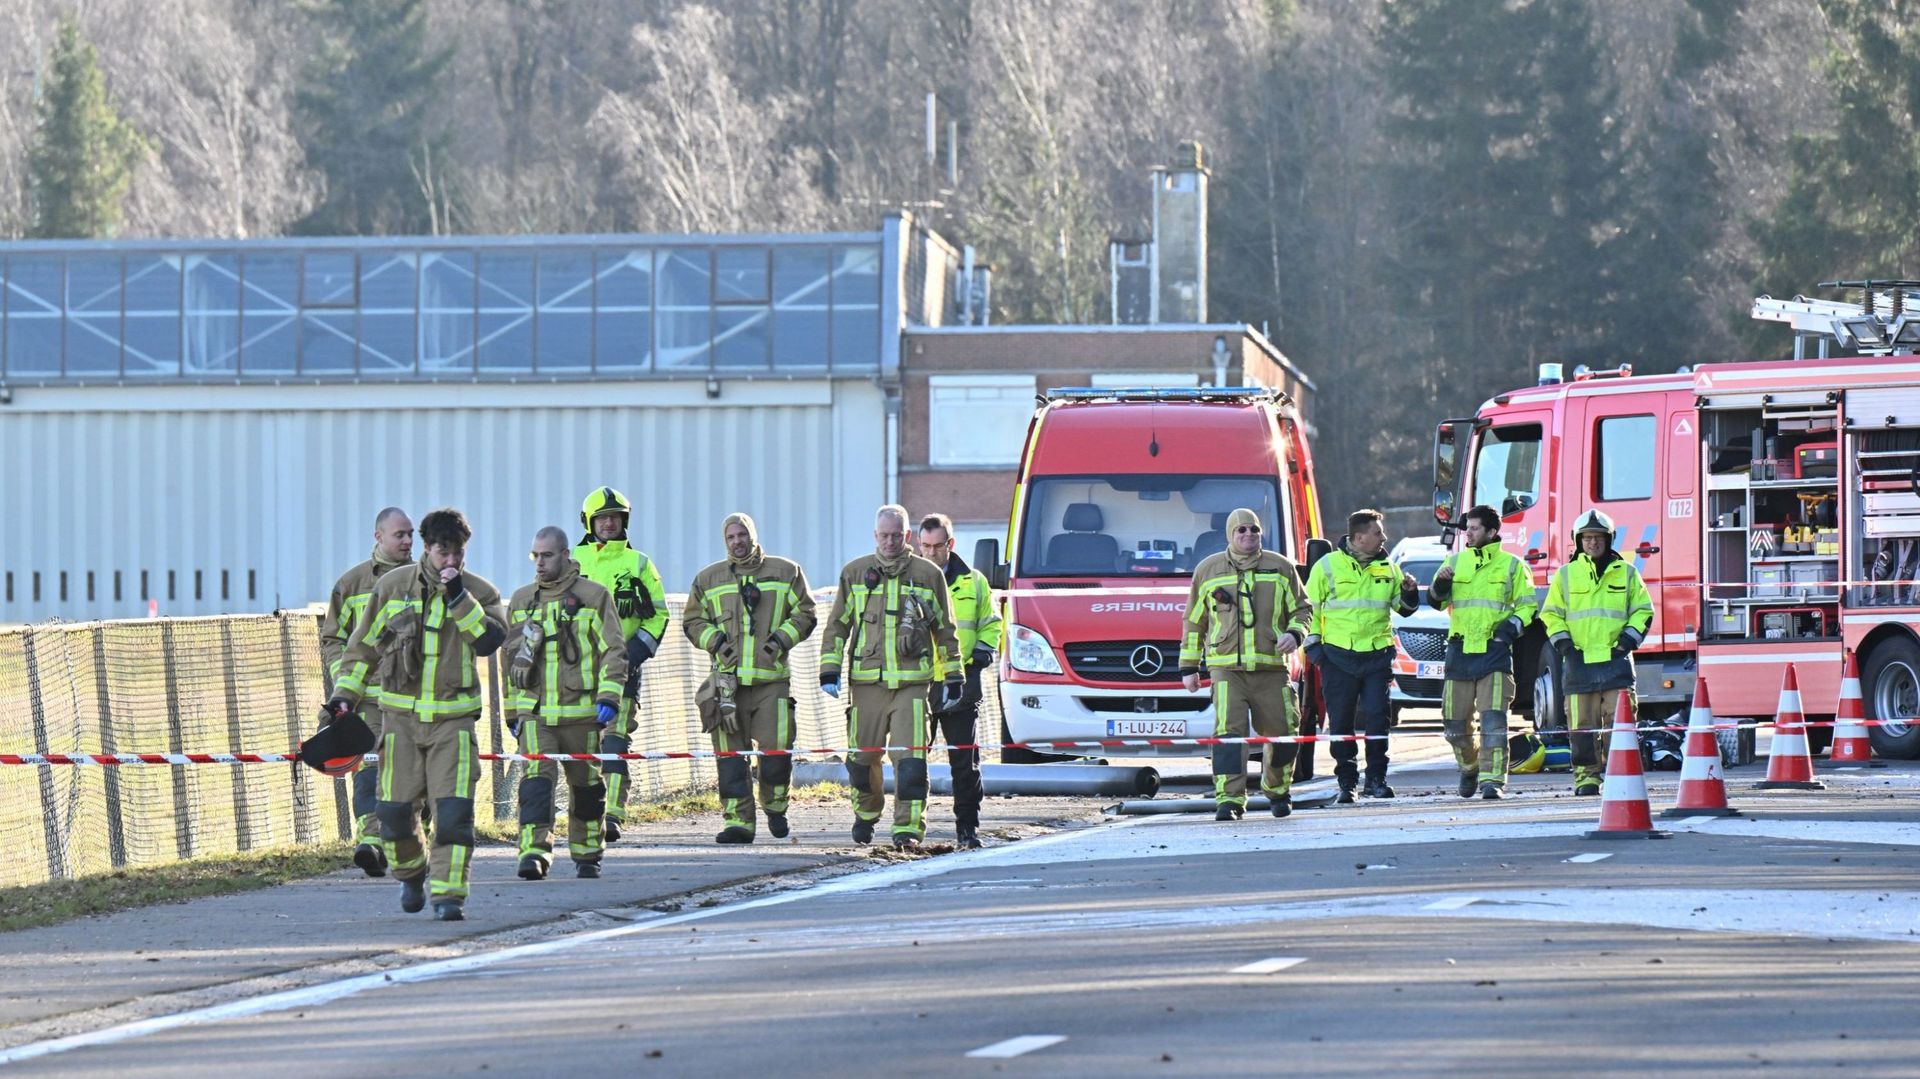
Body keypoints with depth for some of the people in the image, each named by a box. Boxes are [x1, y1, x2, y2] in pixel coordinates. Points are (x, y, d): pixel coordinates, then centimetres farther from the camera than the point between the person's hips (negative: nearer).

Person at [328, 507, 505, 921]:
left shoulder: (480, 592, 2)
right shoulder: (392, 586, 3)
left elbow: (490, 641, -14)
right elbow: (363, 643, 11)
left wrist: (460, 599, -20)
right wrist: (345, 693, 6)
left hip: (454, 716, -1)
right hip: (401, 713, 1)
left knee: (453, 809, -12)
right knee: (395, 807, 3)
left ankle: (449, 893, -8)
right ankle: (411, 873, 30)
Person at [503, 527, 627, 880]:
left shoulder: (593, 597, 1)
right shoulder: (521, 601, 12)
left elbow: (613, 651, 0)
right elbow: (511, 656, 20)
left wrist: (608, 697, -12)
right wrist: (511, 711, 19)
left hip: (581, 712, -2)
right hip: (534, 713, 2)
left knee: (586, 785, 10)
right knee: (536, 778, -16)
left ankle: (586, 854, 25)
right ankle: (535, 851, -25)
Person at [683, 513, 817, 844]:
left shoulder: (785, 573, 9)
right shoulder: (708, 579, 12)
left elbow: (804, 614, 11)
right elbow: (692, 621, 16)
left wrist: (782, 639, -5)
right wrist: (714, 640, -2)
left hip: (772, 679, -1)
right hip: (728, 678, 1)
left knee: (776, 748, -6)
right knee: (731, 753, -3)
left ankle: (776, 807, 19)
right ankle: (739, 822, 1)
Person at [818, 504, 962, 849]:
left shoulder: (927, 575, 7)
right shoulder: (854, 574, 10)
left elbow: (945, 629, 13)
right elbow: (837, 625, 14)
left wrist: (953, 678, 12)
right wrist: (830, 671, 6)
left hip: (912, 682, -2)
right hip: (866, 682, 2)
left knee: (910, 756, -11)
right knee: (862, 756, 7)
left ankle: (908, 827, -11)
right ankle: (866, 813, 32)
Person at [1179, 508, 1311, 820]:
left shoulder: (1281, 568, 11)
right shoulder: (1208, 570, 12)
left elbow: (1302, 609, 17)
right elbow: (1194, 621, 18)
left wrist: (1294, 634, -5)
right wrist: (1188, 667, 15)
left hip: (1272, 668, 1)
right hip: (1226, 668, -1)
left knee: (1282, 734, 3)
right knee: (1229, 732, -16)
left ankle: (1278, 790, 28)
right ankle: (1229, 800, -18)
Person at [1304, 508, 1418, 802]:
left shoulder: (1387, 568, 11)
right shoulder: (1328, 566, 0)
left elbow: (1403, 608, 20)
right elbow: (1310, 607, 5)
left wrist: (1409, 593, -1)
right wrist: (1313, 644, -1)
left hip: (1377, 655, 2)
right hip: (1338, 656, -2)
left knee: (1377, 719, -2)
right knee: (1341, 722, 1)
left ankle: (1376, 779, 5)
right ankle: (1346, 782, 8)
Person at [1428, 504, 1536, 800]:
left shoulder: (1512, 565, 4)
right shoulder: (1455, 562, 11)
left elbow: (1527, 605, 8)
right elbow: (1436, 603, 11)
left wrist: (1513, 626, -9)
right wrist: (1440, 586, -11)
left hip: (1494, 652, -3)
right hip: (1460, 651, 3)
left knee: (1493, 718, -13)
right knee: (1455, 721, 8)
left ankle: (1492, 780, -13)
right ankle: (1469, 767, 34)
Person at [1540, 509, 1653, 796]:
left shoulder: (1626, 573, 10)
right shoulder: (1566, 575, 10)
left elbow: (1643, 610, 14)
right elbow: (1551, 614, 14)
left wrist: (1629, 638, 0)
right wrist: (1562, 643, 0)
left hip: (1616, 660, 0)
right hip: (1579, 661, 0)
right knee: (1582, 725, -1)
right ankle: (1586, 775, 7)